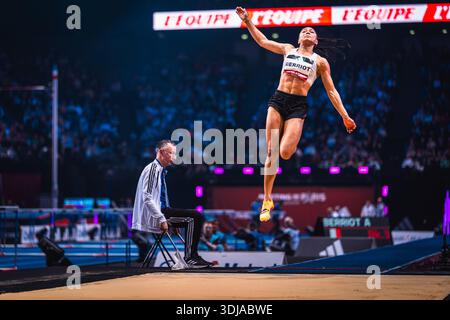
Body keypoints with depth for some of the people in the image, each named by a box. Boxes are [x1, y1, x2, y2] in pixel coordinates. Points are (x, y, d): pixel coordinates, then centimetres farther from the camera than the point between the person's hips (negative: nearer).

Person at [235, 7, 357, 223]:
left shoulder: (320, 62, 12)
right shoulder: (288, 50, 18)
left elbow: (331, 91, 11)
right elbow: (262, 41, 25)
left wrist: (344, 116, 6)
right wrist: (247, 21, 20)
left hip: (298, 106, -2)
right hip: (278, 100, 2)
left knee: (284, 153, -20)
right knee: (271, 152, -5)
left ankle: (291, 142, 18)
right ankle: (267, 200, 2)